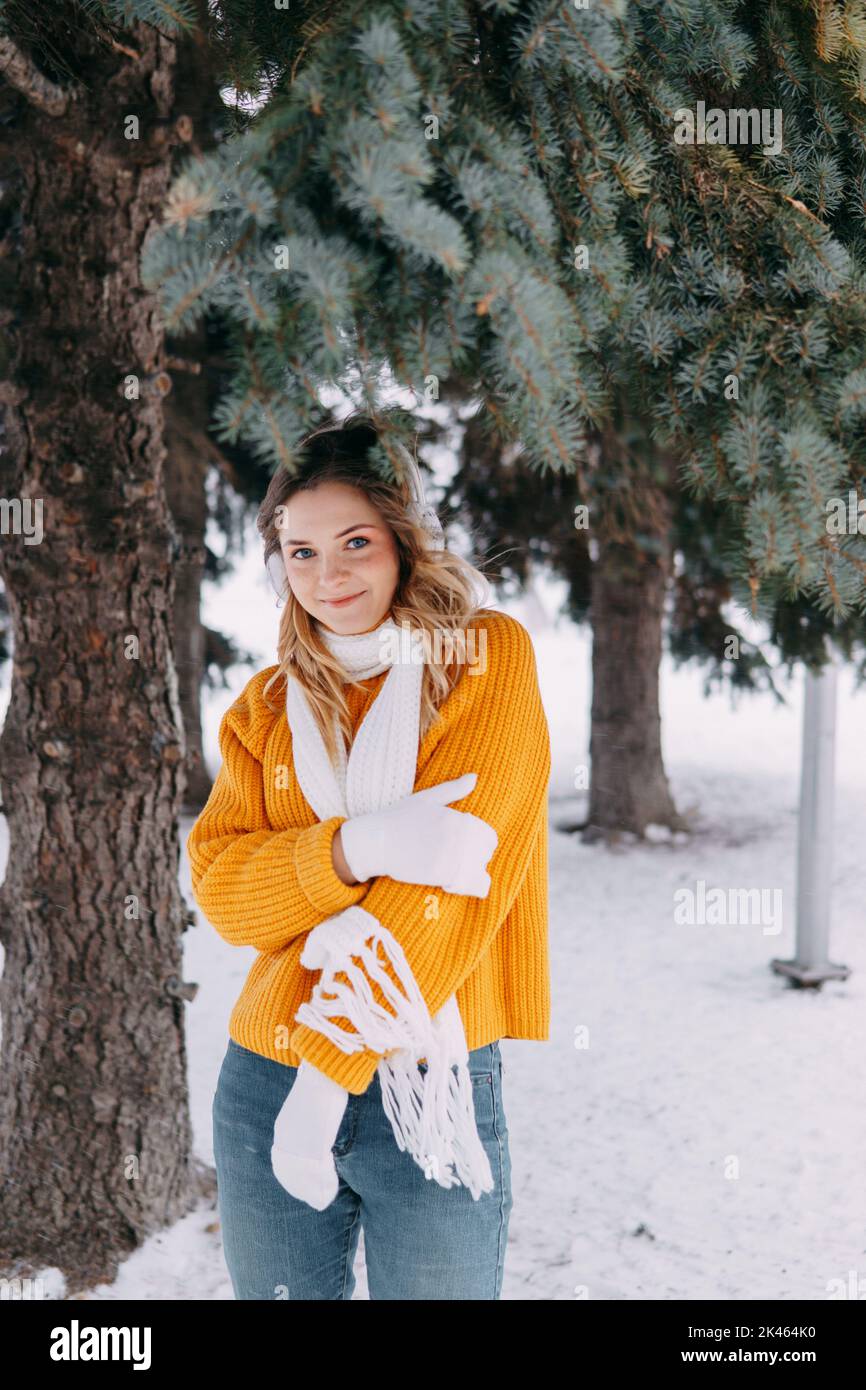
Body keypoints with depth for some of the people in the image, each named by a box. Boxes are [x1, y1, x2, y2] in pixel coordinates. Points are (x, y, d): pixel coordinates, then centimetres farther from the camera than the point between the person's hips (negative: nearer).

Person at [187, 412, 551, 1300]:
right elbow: (218, 884, -2)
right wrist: (356, 847, -21)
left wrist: (332, 1062, -17)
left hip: (431, 1092, -3)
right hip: (264, 1088, 4)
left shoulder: (487, 658, -3)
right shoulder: (268, 705, 10)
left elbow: (452, 876, -13)